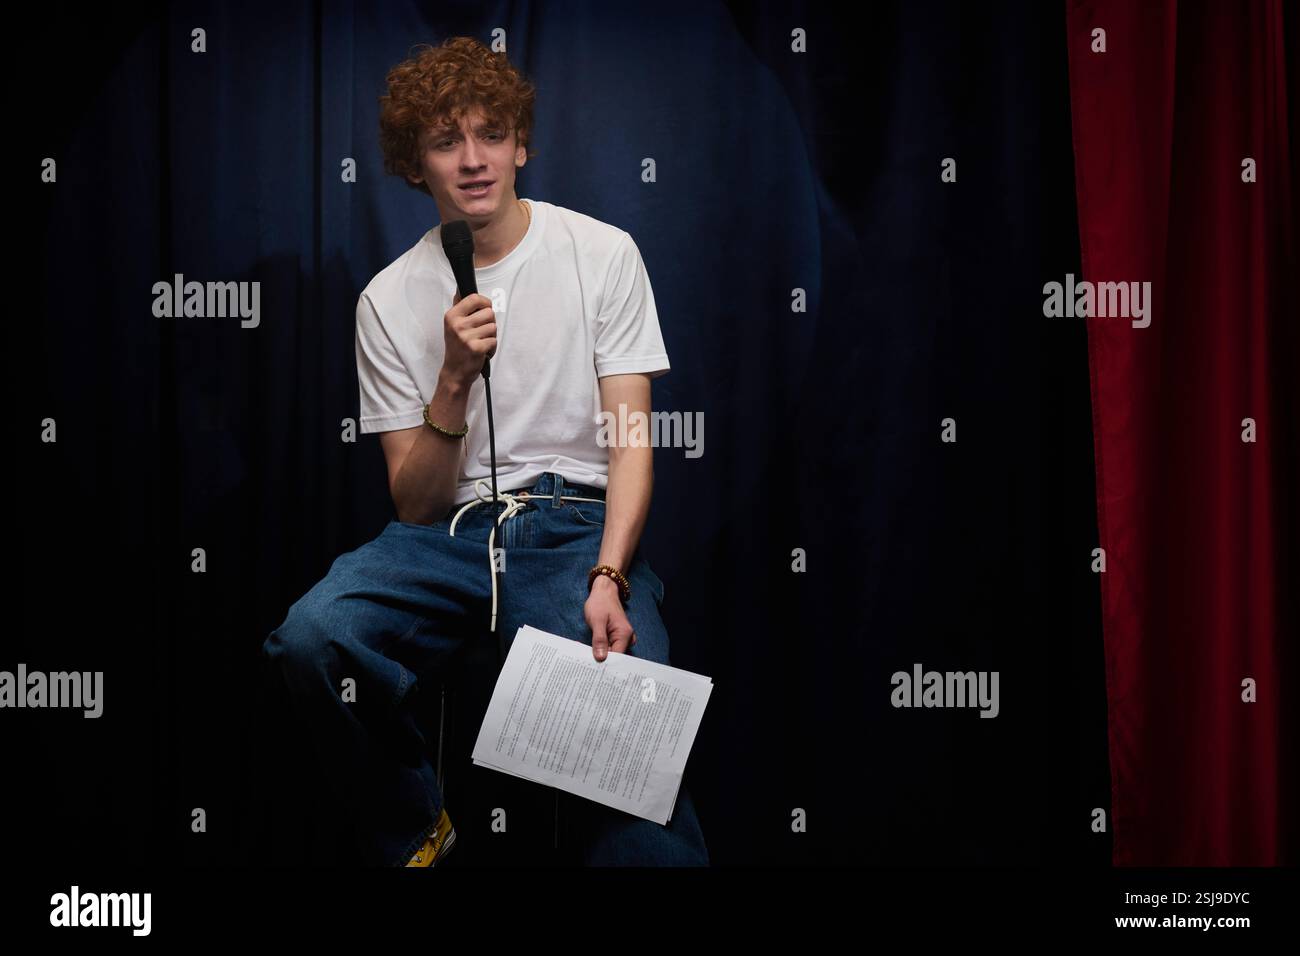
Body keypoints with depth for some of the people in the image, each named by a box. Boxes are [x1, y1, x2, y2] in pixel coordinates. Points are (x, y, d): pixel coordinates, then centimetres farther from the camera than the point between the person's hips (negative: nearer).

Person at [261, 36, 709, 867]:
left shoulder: (602, 254, 2)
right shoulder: (391, 299, 6)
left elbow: (631, 440, -2)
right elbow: (415, 505, 3)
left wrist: (608, 579, -18)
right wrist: (455, 380, -14)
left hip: (578, 526, -2)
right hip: (449, 529, 2)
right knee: (311, 638, -26)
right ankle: (413, 831, -1)